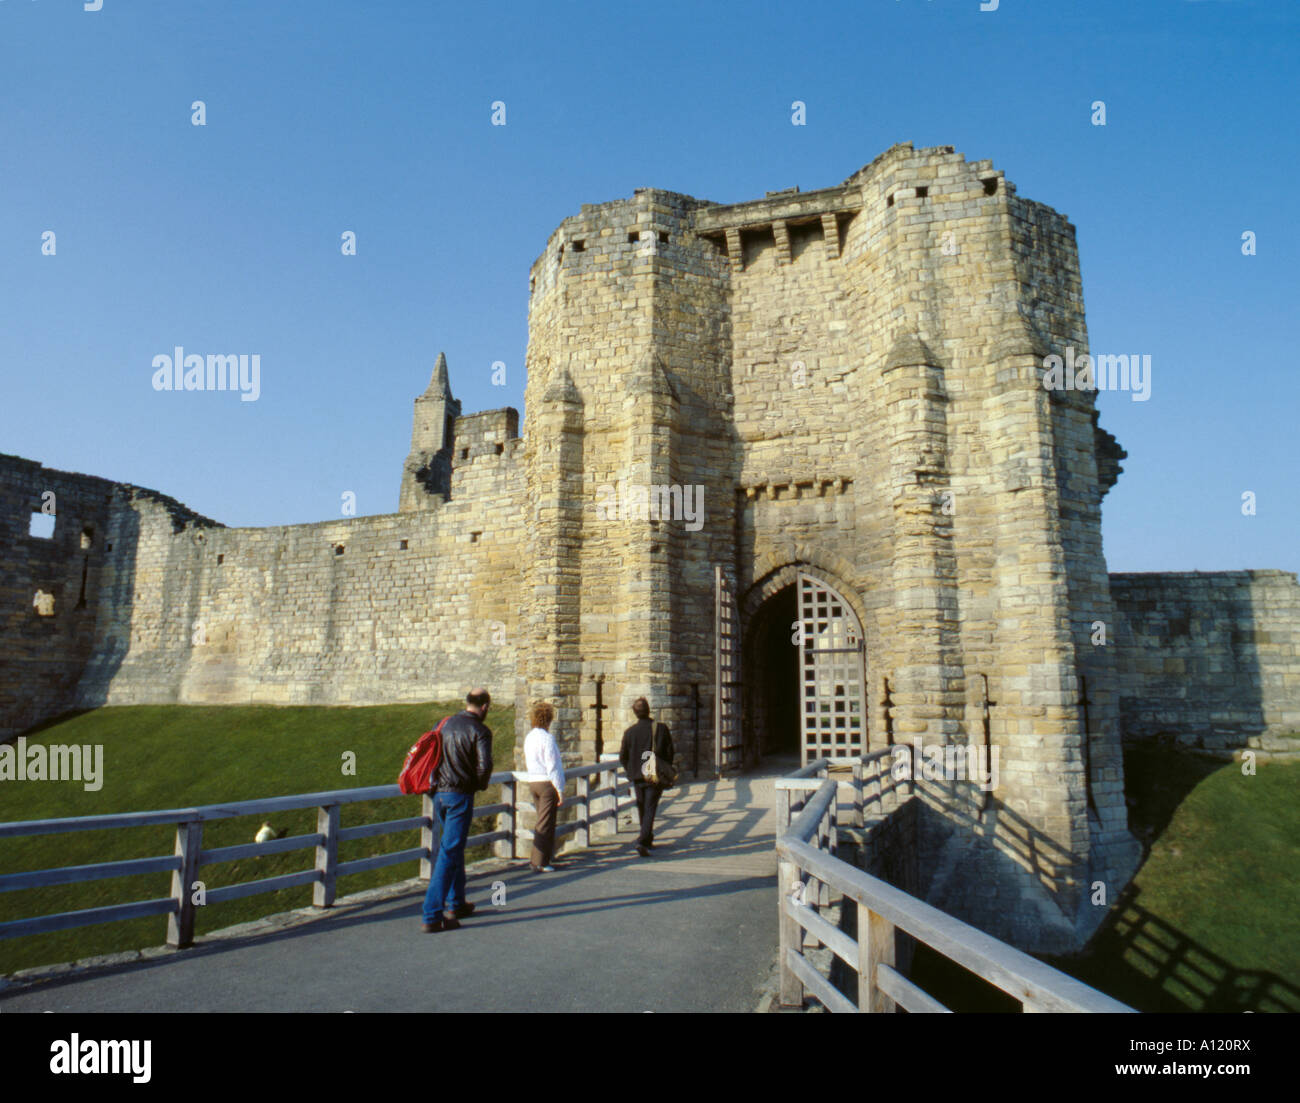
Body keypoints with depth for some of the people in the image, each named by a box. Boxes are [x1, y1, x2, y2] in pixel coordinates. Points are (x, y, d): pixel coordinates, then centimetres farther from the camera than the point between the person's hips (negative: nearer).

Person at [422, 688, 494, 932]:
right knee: (449, 853, -4)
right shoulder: (480, 731, -10)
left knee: (454, 847, 21)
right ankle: (432, 916, -6)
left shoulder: (445, 724, 10)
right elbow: (484, 765, -20)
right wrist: (481, 784, 0)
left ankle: (456, 904, 31)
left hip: (438, 793, 7)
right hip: (460, 795, -7)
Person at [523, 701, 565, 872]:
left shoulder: (528, 737, 10)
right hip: (547, 783, -8)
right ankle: (539, 863, 0)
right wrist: (560, 790, -13)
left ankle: (536, 859, 23)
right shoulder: (547, 738, -15)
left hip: (532, 781, 8)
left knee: (542, 821, 18)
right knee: (545, 824, -2)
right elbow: (552, 766, -17)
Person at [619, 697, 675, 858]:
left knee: (642, 809, 18)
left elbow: (622, 757, 1)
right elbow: (669, 752, -4)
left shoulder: (629, 732, -4)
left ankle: (647, 839, 31)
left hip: (637, 777, 2)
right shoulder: (661, 728, -8)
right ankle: (643, 842, -16)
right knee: (650, 809, -2)